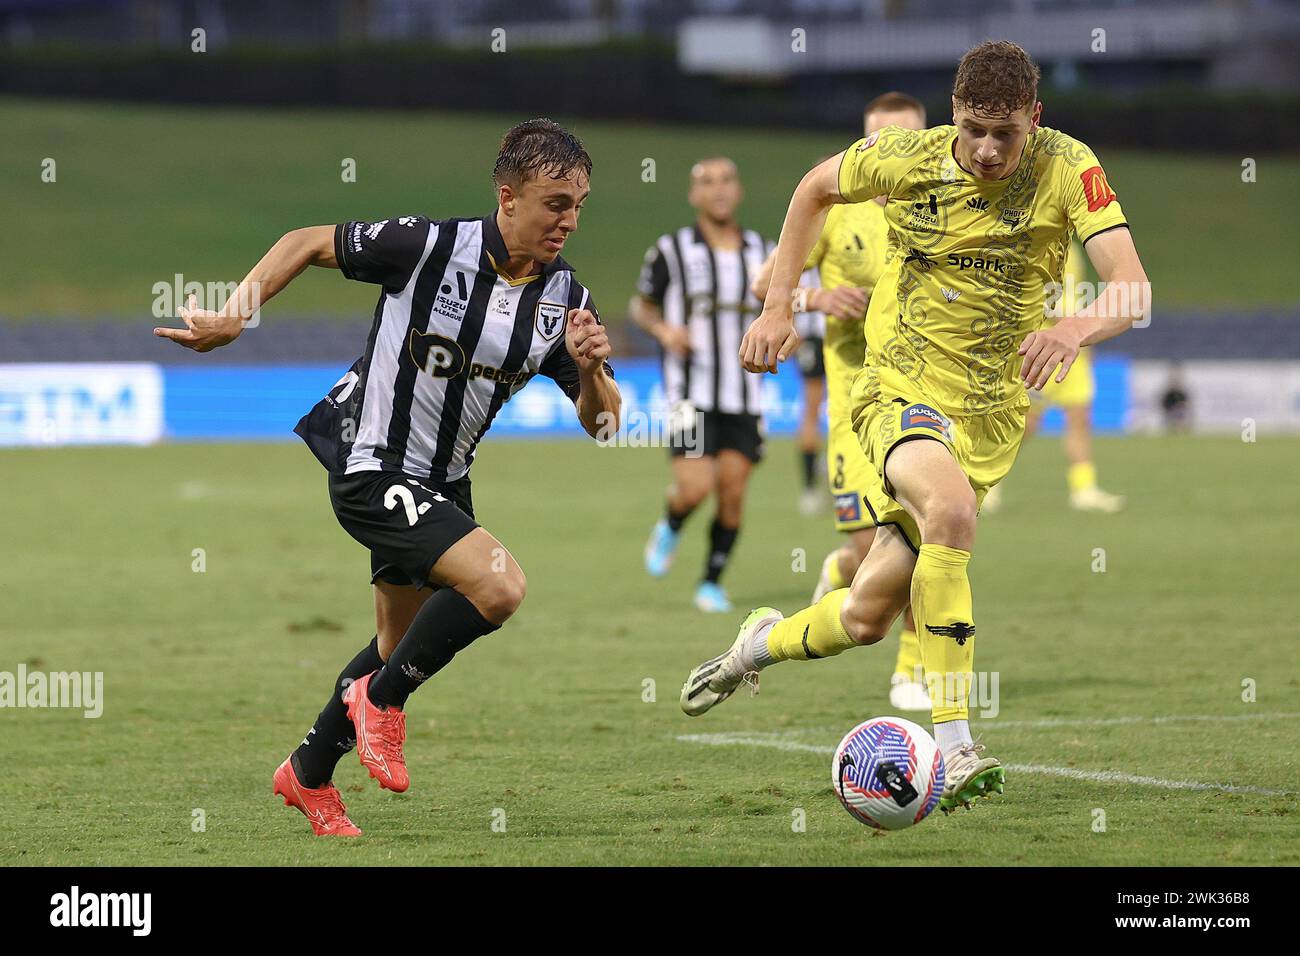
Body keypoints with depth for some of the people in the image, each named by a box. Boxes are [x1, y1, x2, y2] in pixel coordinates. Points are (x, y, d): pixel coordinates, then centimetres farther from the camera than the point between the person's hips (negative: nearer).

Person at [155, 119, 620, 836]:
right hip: (370, 468, -8)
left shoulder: (564, 298, -5)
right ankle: (382, 698, -3)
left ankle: (309, 775, 42)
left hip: (442, 480, 8)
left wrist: (591, 369, -22)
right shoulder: (431, 246, -21)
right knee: (498, 585, -26)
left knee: (401, 647, 20)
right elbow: (307, 244, -8)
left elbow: (601, 424, -1)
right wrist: (232, 319, -13)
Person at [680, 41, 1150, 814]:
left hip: (992, 412, 2)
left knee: (868, 615, 5)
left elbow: (1134, 289, -24)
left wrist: (1078, 328, -45)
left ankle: (764, 642, 40)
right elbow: (817, 188, 11)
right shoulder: (909, 160, -10)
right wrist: (778, 307, 6)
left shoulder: (1067, 170, -15)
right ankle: (953, 747, -33)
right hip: (901, 389, -2)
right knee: (950, 510, -35)